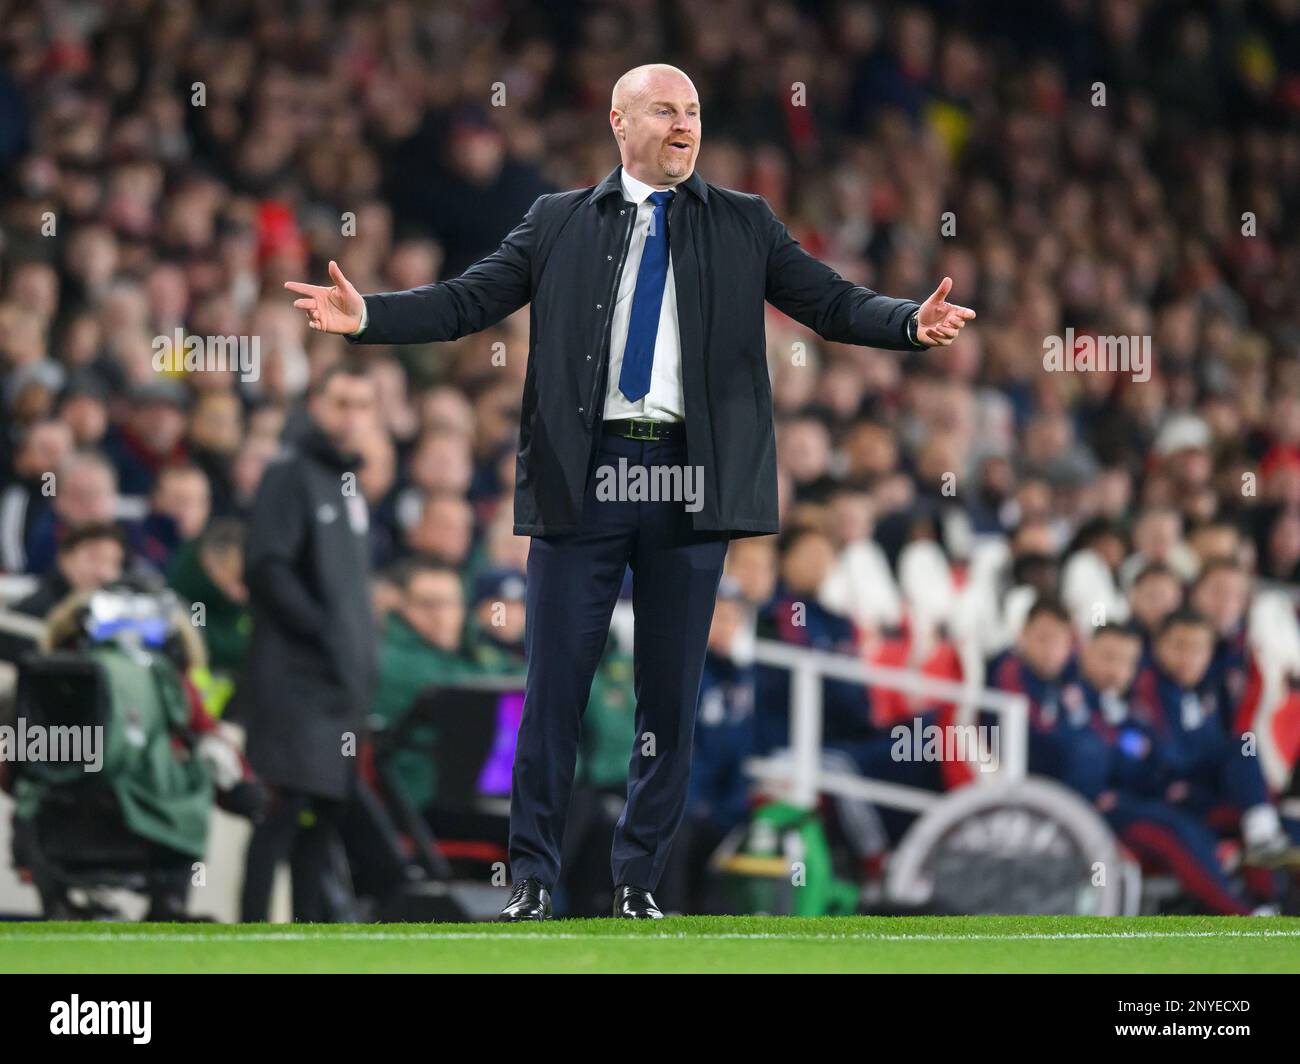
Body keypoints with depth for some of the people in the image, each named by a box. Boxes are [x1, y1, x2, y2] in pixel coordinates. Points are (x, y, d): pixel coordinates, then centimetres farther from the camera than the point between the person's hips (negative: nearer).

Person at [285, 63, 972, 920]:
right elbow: (466, 303, 6)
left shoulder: (745, 226, 9)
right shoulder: (560, 223, 8)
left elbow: (834, 304, 3)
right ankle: (534, 877, 9)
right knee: (556, 685, 0)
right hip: (583, 472, -1)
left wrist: (912, 323, -15)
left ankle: (640, 881, 15)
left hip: (691, 478, 1)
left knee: (673, 691, 5)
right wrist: (366, 316, -8)